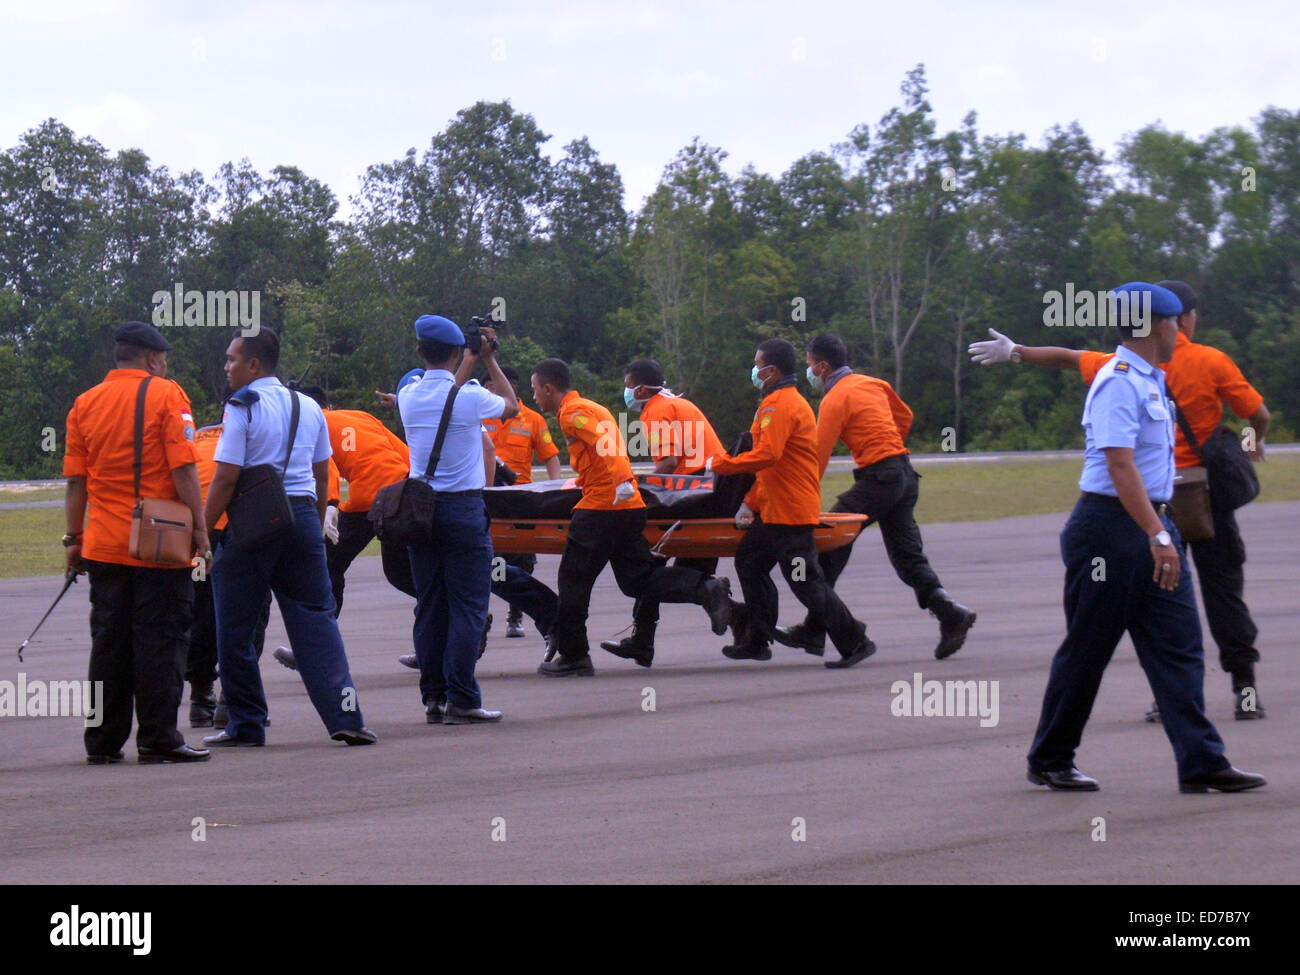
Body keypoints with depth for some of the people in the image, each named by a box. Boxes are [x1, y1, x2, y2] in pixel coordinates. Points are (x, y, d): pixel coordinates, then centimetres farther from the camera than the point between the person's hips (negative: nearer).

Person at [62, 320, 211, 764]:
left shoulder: (85, 403, 8)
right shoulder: (165, 396, -5)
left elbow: (75, 480, 8)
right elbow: (183, 469, -12)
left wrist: (75, 538, 14)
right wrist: (199, 528, -8)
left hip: (104, 545, 5)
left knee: (109, 641, 10)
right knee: (161, 640, 0)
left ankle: (103, 742, 11)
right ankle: (158, 740, -1)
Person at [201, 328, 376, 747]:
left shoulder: (242, 408, -8)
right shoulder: (308, 407, 12)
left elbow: (226, 477, -13)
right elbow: (322, 477, 16)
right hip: (303, 516, 5)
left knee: (235, 629, 7)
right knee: (316, 619, 4)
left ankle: (246, 724, 13)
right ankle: (345, 716, -9)